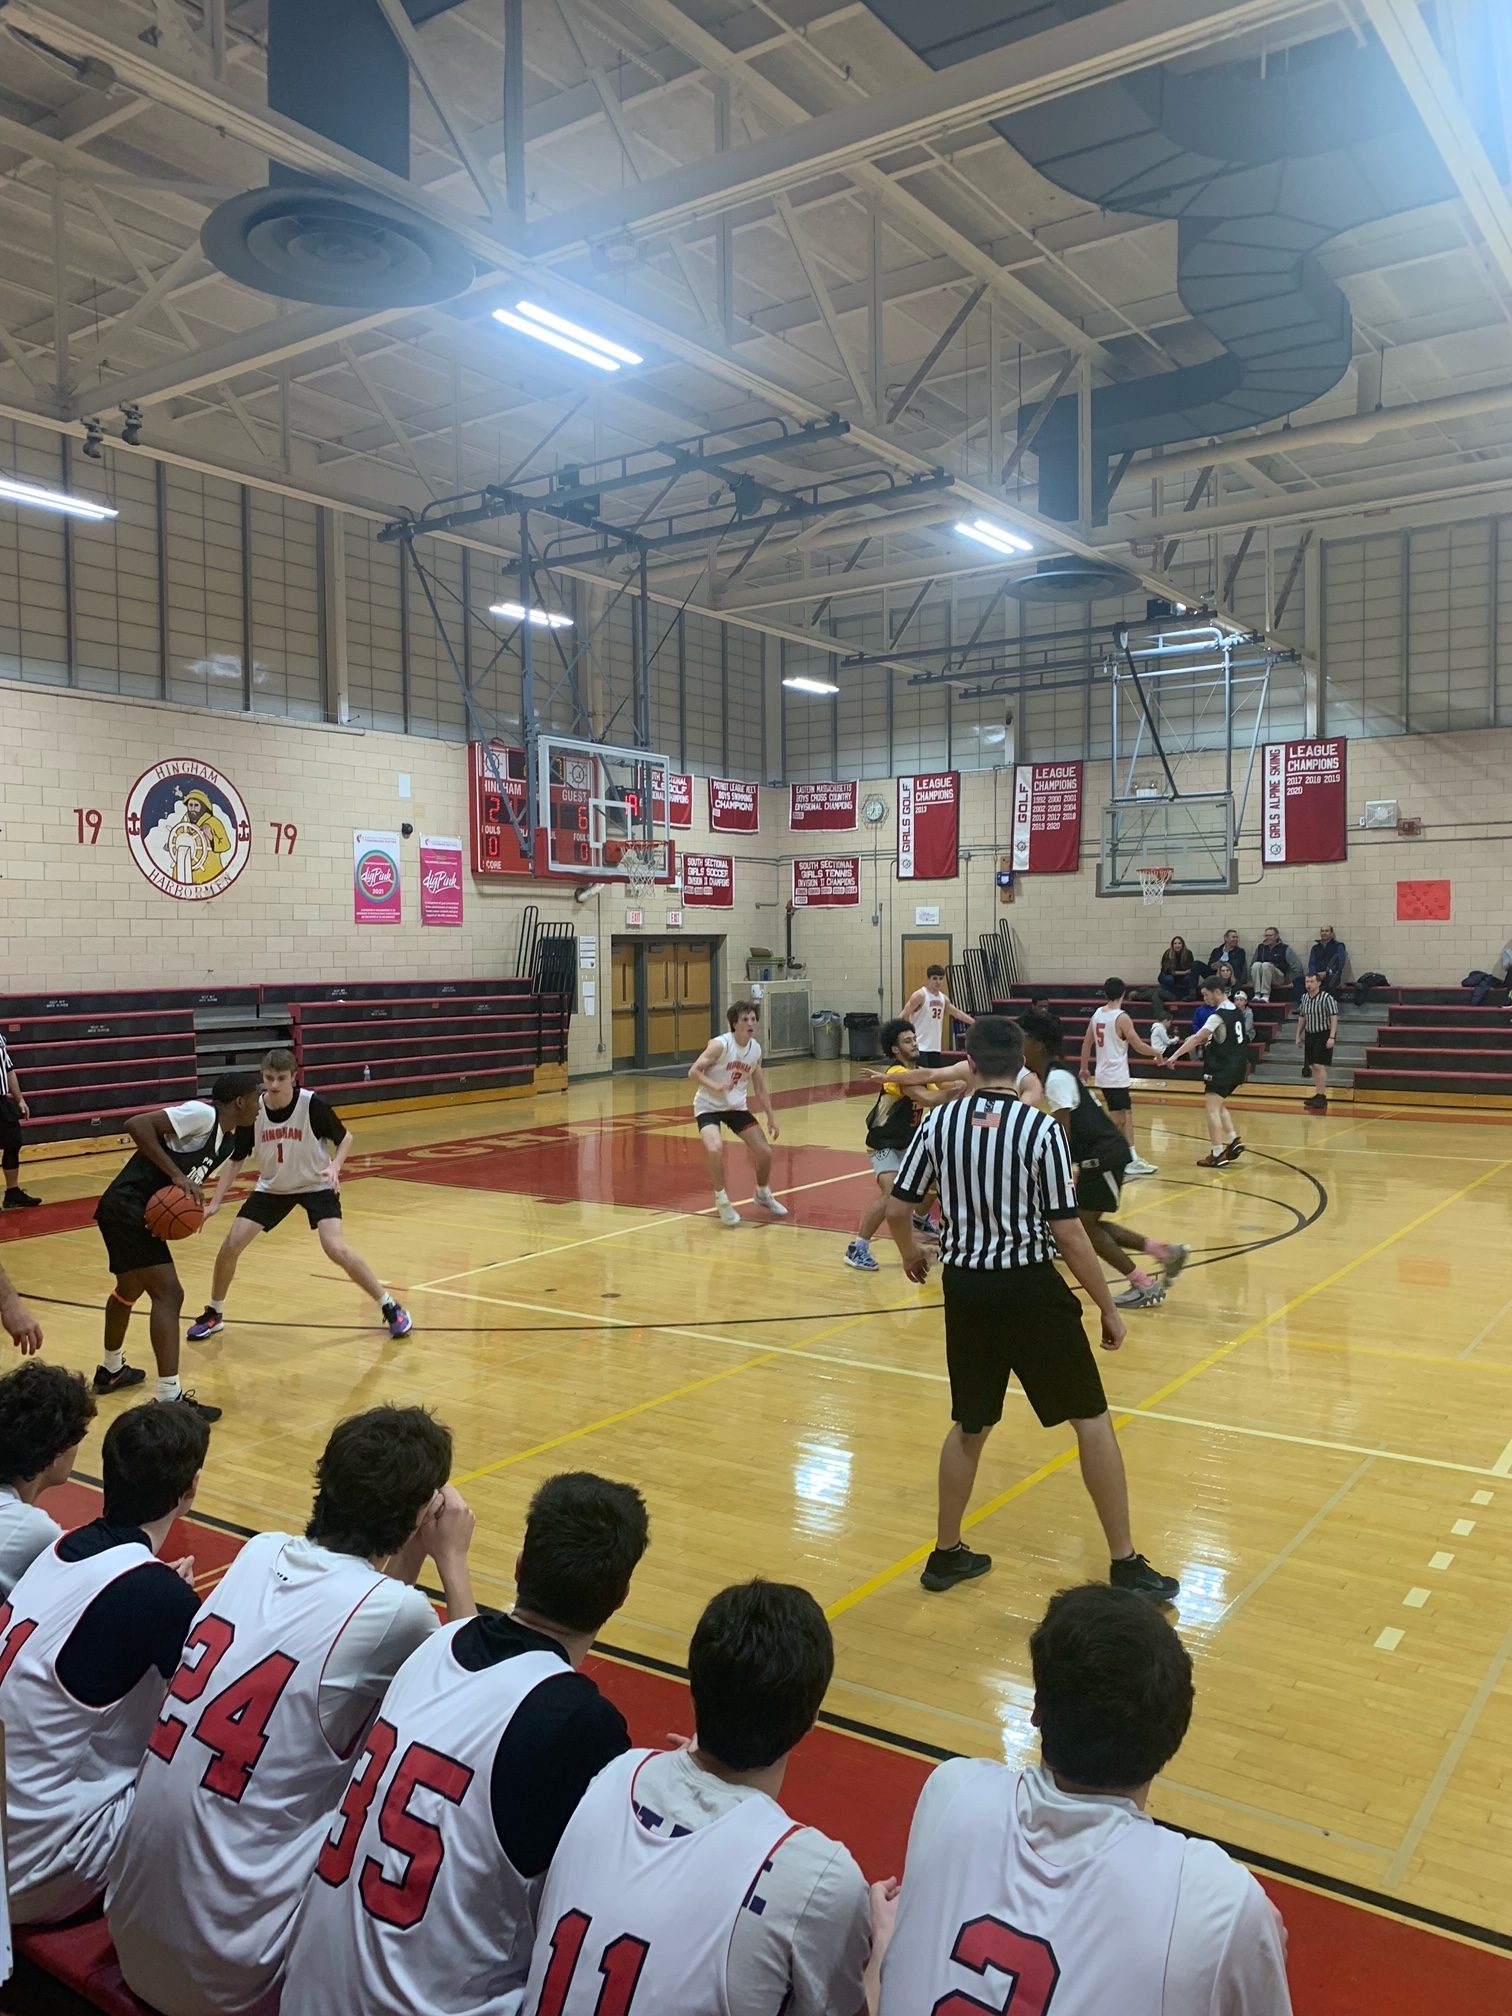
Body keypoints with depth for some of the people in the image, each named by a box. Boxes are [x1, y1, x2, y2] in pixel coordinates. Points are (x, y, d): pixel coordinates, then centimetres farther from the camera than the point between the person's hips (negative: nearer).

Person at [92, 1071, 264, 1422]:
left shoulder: (230, 1140, 11)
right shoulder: (202, 1114, -16)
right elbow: (137, 1124, -25)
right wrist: (177, 1176, -27)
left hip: (139, 1210, 11)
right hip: (127, 1207, -11)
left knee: (130, 1290, 29)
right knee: (168, 1294, -13)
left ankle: (111, 1370, 51)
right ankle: (169, 1399, -13)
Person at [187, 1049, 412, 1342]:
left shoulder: (313, 1104, -24)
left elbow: (345, 1138, -9)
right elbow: (235, 1159, -4)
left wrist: (335, 1165, -28)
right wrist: (215, 1202, -11)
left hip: (317, 1185, -4)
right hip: (272, 1188, 4)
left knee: (335, 1248, -22)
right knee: (231, 1245, -5)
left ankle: (391, 1308, -6)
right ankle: (213, 1314, 21)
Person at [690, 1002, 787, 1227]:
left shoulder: (756, 1050, -2)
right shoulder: (720, 1045, -21)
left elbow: (760, 1089, 8)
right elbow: (693, 1071, -22)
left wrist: (771, 1117, 5)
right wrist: (714, 1085, -37)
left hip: (737, 1106, 6)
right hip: (709, 1106, -6)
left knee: (765, 1152, 1)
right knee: (715, 1149, -30)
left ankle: (763, 1194, 30)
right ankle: (722, 1200, -7)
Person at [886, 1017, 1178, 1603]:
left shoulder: (938, 1122, -3)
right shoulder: (1041, 1129, -13)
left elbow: (897, 1210, 1)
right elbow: (1067, 1233, -13)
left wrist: (911, 1253, 23)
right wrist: (1108, 1308, -1)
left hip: (965, 1287, 4)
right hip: (1029, 1289, -4)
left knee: (970, 1426, 20)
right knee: (1091, 1421, 11)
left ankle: (946, 1554, 30)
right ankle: (1125, 1565, 18)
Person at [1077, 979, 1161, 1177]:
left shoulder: (1096, 1014, 6)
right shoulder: (1122, 1017, -15)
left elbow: (1086, 1044, 12)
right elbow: (1139, 1046, -12)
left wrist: (1084, 1068, 22)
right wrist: (1157, 1053, 6)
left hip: (1103, 1074, 8)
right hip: (1116, 1077, -8)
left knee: (1127, 1112, 17)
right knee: (1117, 1119, -2)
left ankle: (1132, 1158, 24)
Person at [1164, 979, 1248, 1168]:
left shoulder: (1218, 1015, -17)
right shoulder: (1233, 1010, 9)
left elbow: (1196, 1039, -24)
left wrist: (1175, 1056, -26)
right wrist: (1202, 1039, 13)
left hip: (1222, 1067, -9)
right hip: (1235, 1066, 9)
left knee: (1213, 1109, -7)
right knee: (1219, 1106, 22)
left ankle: (1217, 1154, -10)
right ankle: (1234, 1141, 13)